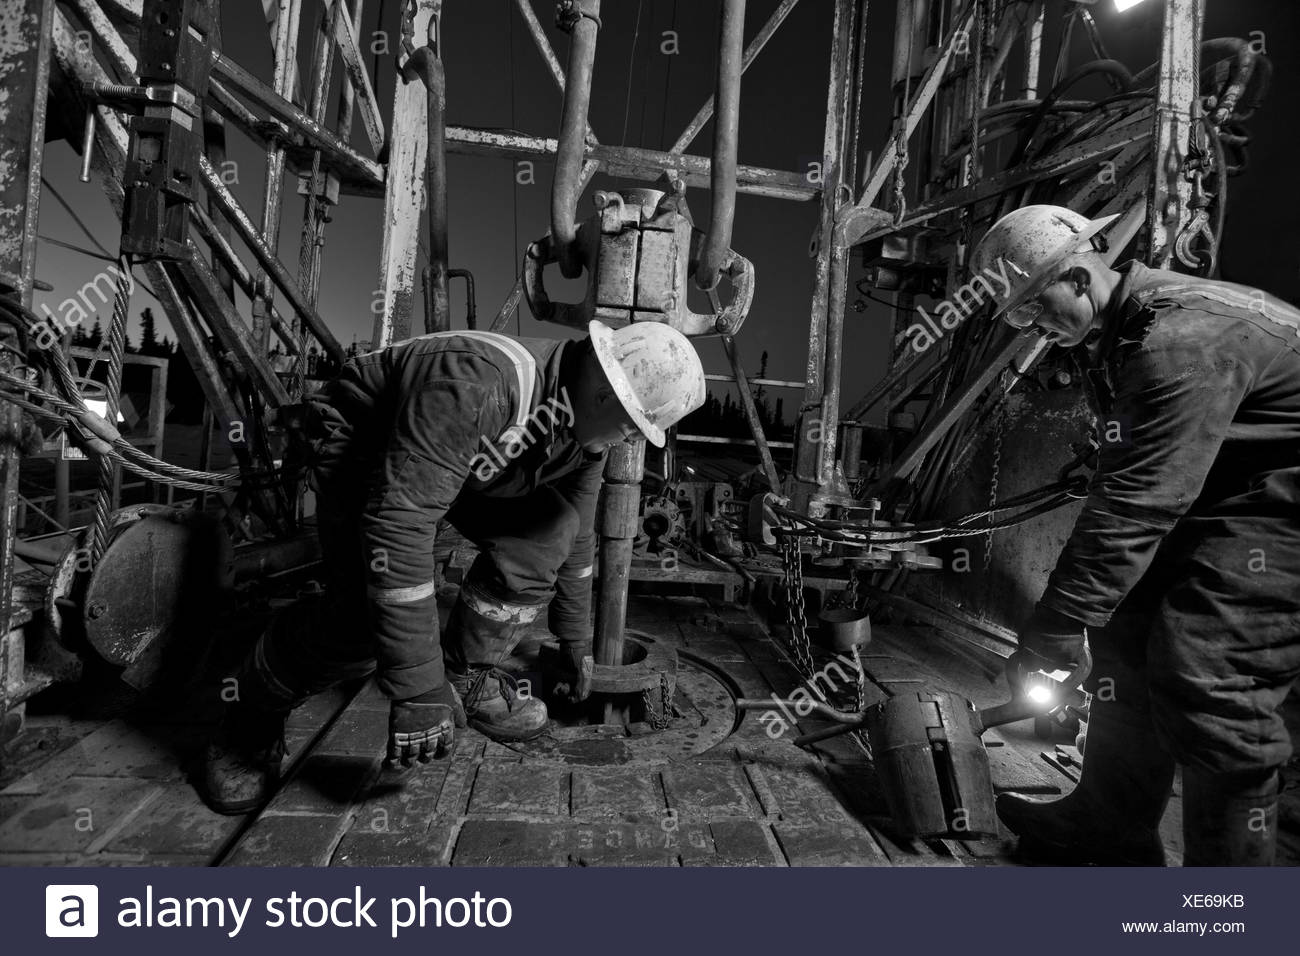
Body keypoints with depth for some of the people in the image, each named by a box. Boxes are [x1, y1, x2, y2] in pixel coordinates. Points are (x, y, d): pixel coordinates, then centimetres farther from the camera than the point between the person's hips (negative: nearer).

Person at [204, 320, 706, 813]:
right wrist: (417, 688, -41)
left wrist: (575, 646, 9)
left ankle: (467, 676, 1)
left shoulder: (586, 428, -14)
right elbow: (398, 521, -44)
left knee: (549, 528, -18)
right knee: (364, 615, -27)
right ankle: (253, 711, 5)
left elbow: (575, 541, 0)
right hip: (361, 445, -6)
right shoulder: (478, 382, -41)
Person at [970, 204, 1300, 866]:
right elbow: (1126, 483, 8)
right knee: (1127, 630, 8)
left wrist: (1055, 627, -31)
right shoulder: (1108, 336, 4)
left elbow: (1137, 502, -33)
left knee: (1206, 679, -16)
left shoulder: (1182, 338, -28)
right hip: (1215, 492, 10)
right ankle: (1109, 830, 24)